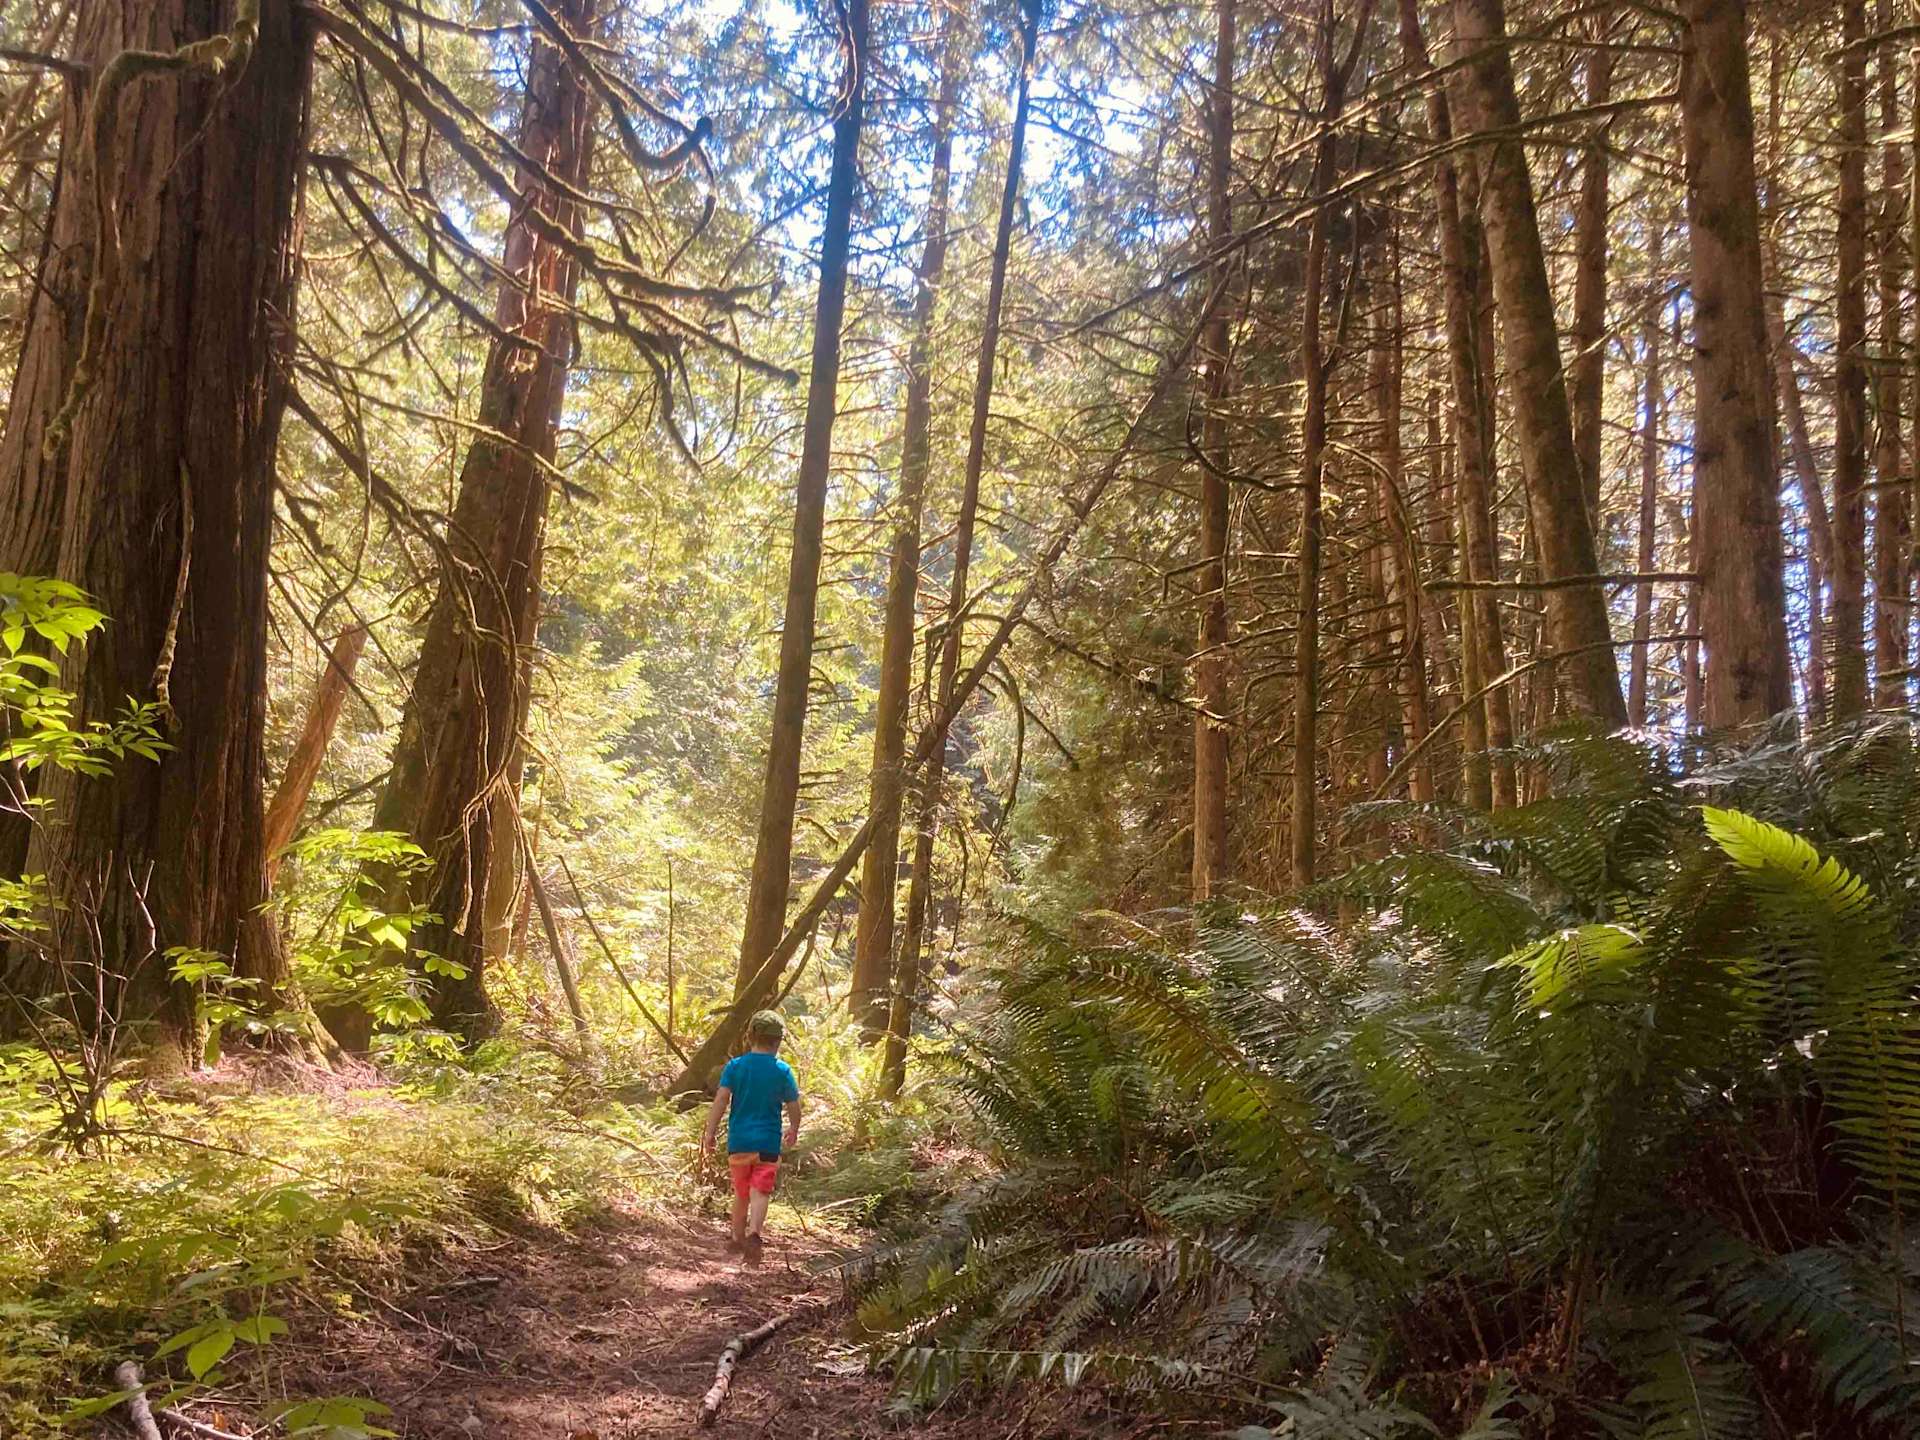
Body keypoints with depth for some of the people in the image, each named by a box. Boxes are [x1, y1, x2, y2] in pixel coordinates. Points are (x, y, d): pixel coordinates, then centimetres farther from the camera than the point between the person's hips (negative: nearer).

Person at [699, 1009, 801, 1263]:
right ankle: (753, 1233, -30)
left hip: (739, 1140, 2)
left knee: (741, 1193, 18)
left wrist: (710, 1133, -7)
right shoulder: (782, 1070, -3)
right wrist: (794, 1130, 22)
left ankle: (738, 1238, 31)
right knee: (760, 1193, -6)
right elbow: (793, 1106, 3)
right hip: (768, 1142, -2)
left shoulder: (735, 1066, -1)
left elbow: (721, 1099, -9)